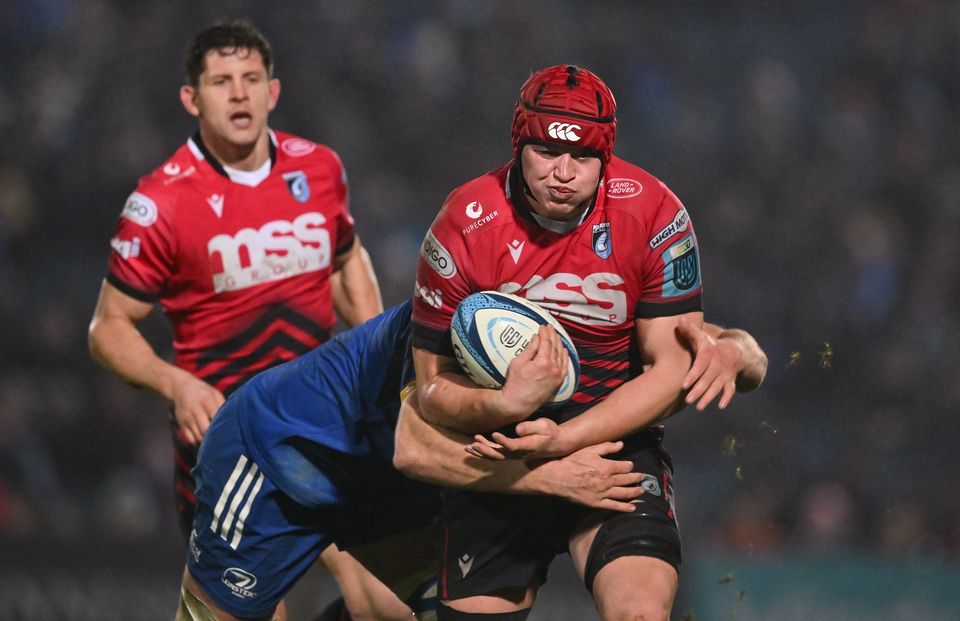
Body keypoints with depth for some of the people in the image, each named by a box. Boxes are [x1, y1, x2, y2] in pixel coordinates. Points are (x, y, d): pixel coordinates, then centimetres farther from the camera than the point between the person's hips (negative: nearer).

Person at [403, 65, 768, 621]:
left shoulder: (655, 215, -11)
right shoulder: (466, 225, -11)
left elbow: (671, 368, -10)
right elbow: (434, 385, -7)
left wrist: (566, 439, -22)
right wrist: (500, 406, -30)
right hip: (499, 447, 1)